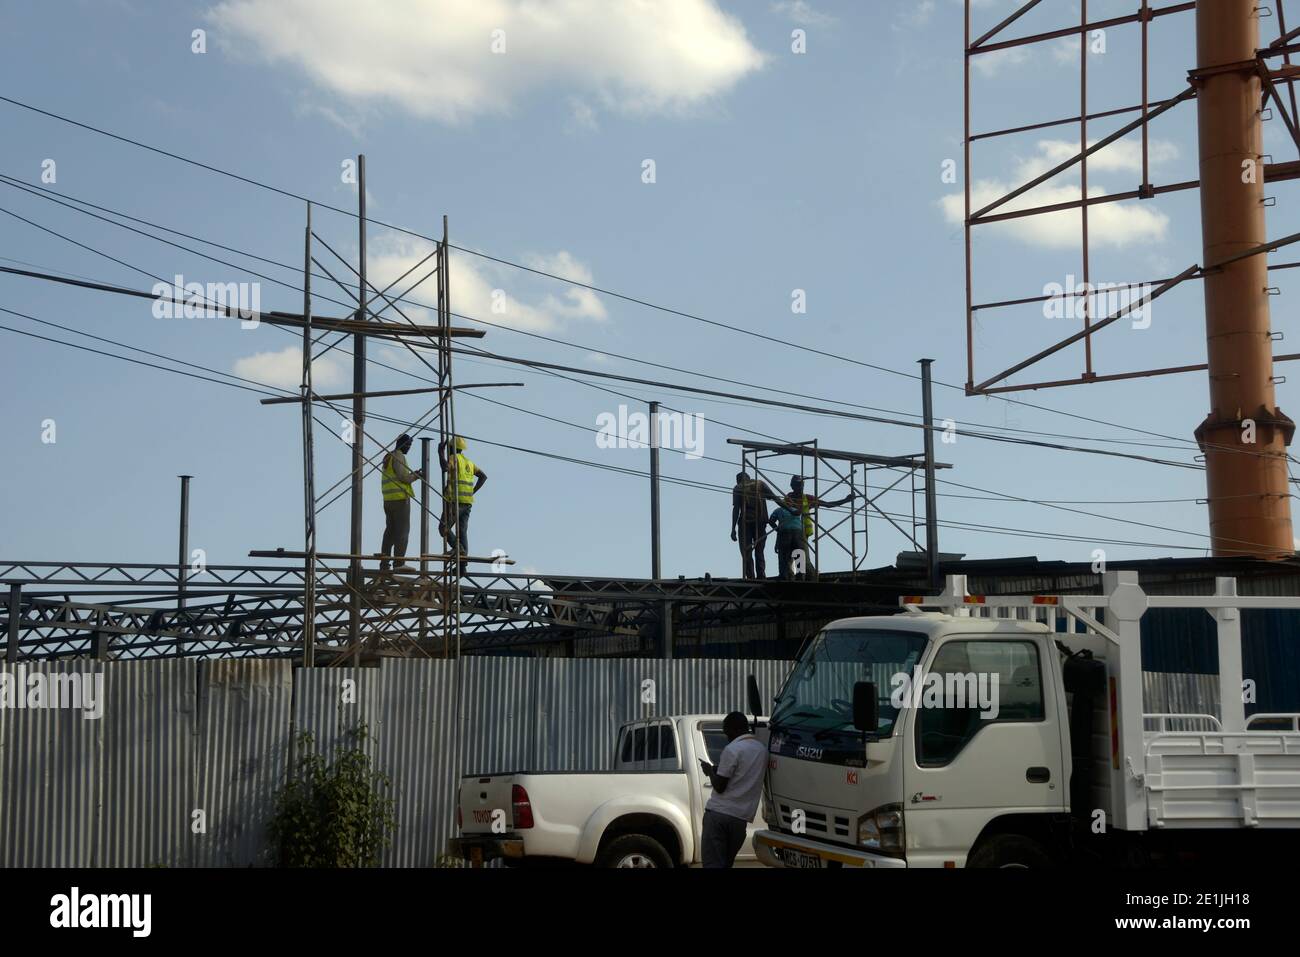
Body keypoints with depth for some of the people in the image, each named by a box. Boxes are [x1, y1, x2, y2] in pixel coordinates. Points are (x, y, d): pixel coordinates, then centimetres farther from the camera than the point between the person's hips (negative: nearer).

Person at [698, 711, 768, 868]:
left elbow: (719, 787, -11)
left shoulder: (732, 749, -11)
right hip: (741, 816, 7)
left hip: (718, 813, -7)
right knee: (726, 863, 14)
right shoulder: (762, 749, 11)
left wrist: (710, 770, 6)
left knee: (713, 863, -7)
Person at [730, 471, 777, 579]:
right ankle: (761, 576, -4)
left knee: (746, 553, 2)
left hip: (745, 522, -2)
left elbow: (736, 509, -3)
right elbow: (774, 498, 0)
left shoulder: (738, 488, 5)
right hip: (760, 522, 2)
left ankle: (750, 578, -8)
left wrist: (733, 529, -4)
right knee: (759, 552, 9)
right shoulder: (760, 483, 10)